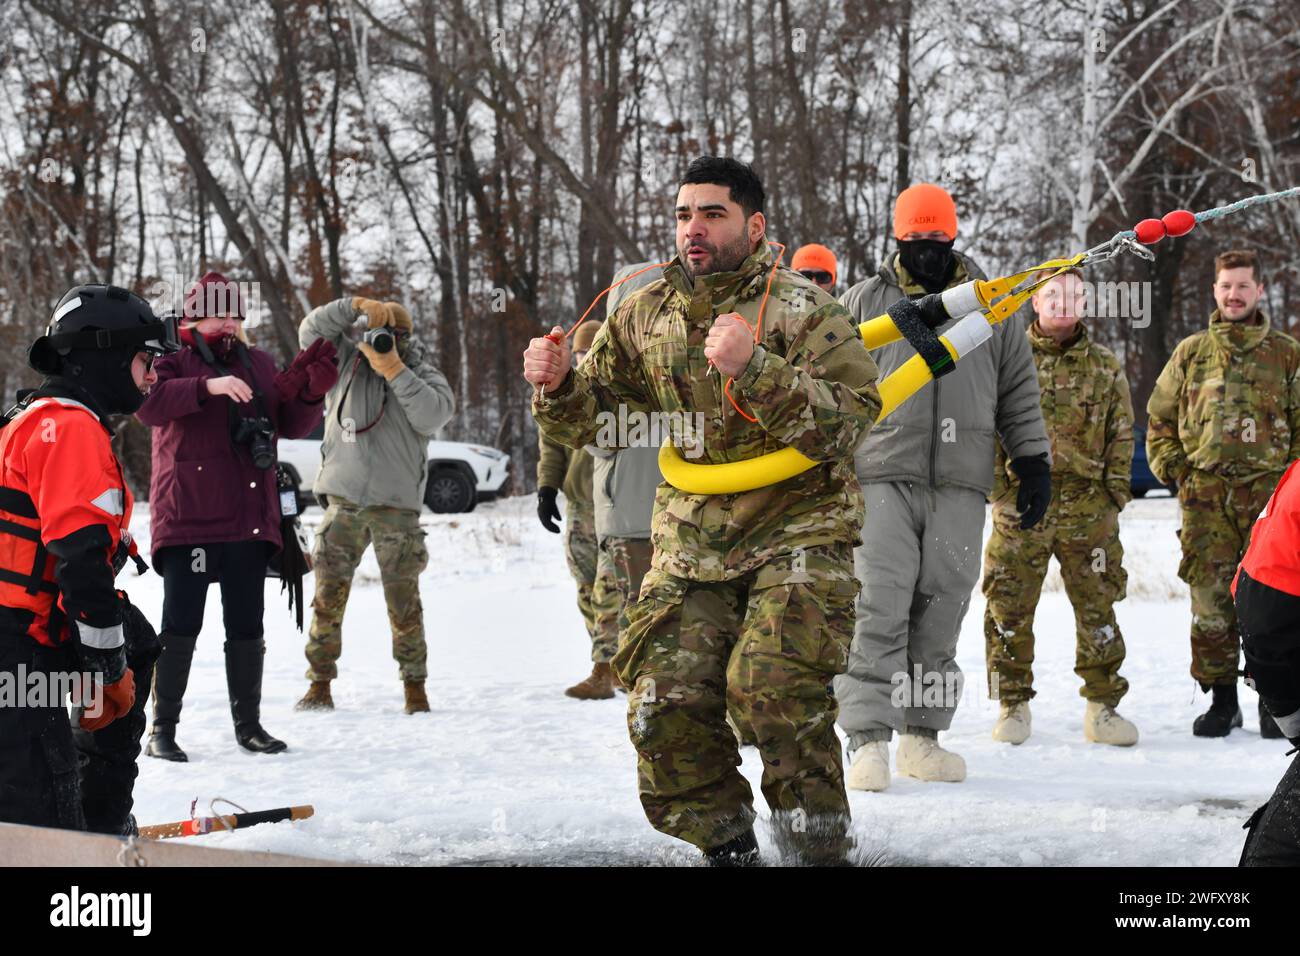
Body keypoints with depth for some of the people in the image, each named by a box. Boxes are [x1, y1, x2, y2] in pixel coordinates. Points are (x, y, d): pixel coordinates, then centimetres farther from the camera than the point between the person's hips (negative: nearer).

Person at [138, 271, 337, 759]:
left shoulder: (259, 364, 13)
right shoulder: (174, 362, -2)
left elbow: (293, 426, 13)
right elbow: (149, 402, -22)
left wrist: (310, 392, -6)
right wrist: (207, 386, -35)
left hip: (249, 517, 5)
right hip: (186, 515, -5)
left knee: (246, 625, 10)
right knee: (181, 622, -6)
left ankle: (248, 723, 20)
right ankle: (162, 727, 2)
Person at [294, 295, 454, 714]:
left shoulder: (422, 373, 4)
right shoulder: (346, 362, 9)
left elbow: (436, 414, -13)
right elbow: (311, 332, -3)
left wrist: (395, 371, -17)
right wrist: (357, 305, -14)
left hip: (397, 503, -2)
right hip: (344, 500, 2)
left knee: (404, 600, -2)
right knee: (328, 594, 0)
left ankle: (414, 686, 7)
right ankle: (320, 683, 7)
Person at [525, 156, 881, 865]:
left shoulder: (801, 309, -8)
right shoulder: (646, 314, 7)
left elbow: (850, 421, -20)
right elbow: (589, 414, 16)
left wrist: (754, 368, -32)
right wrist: (556, 385, -8)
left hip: (798, 531, -5)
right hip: (691, 540, 5)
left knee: (771, 684, -23)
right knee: (664, 703, -6)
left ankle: (818, 844, -4)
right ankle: (724, 844, 15)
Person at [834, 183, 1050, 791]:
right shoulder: (865, 302, 9)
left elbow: (1019, 393, 18)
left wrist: (1033, 463, 13)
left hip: (960, 487, 2)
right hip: (882, 478, -2)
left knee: (940, 611, 2)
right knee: (878, 609, -11)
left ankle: (922, 735, 11)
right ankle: (868, 740, -12)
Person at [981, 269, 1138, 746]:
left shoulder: (1105, 366, 11)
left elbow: (1121, 435, 12)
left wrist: (1115, 493, 3)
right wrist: (998, 488, -3)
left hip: (1088, 507, 1)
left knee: (1097, 607, 3)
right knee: (1009, 607, 1)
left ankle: (1102, 706, 12)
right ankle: (1013, 705, 12)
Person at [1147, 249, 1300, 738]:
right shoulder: (1190, 353, 13)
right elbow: (1159, 417, 18)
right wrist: (1174, 469, 6)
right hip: (1205, 493, 2)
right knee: (1210, 597, 0)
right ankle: (1221, 697, 8)